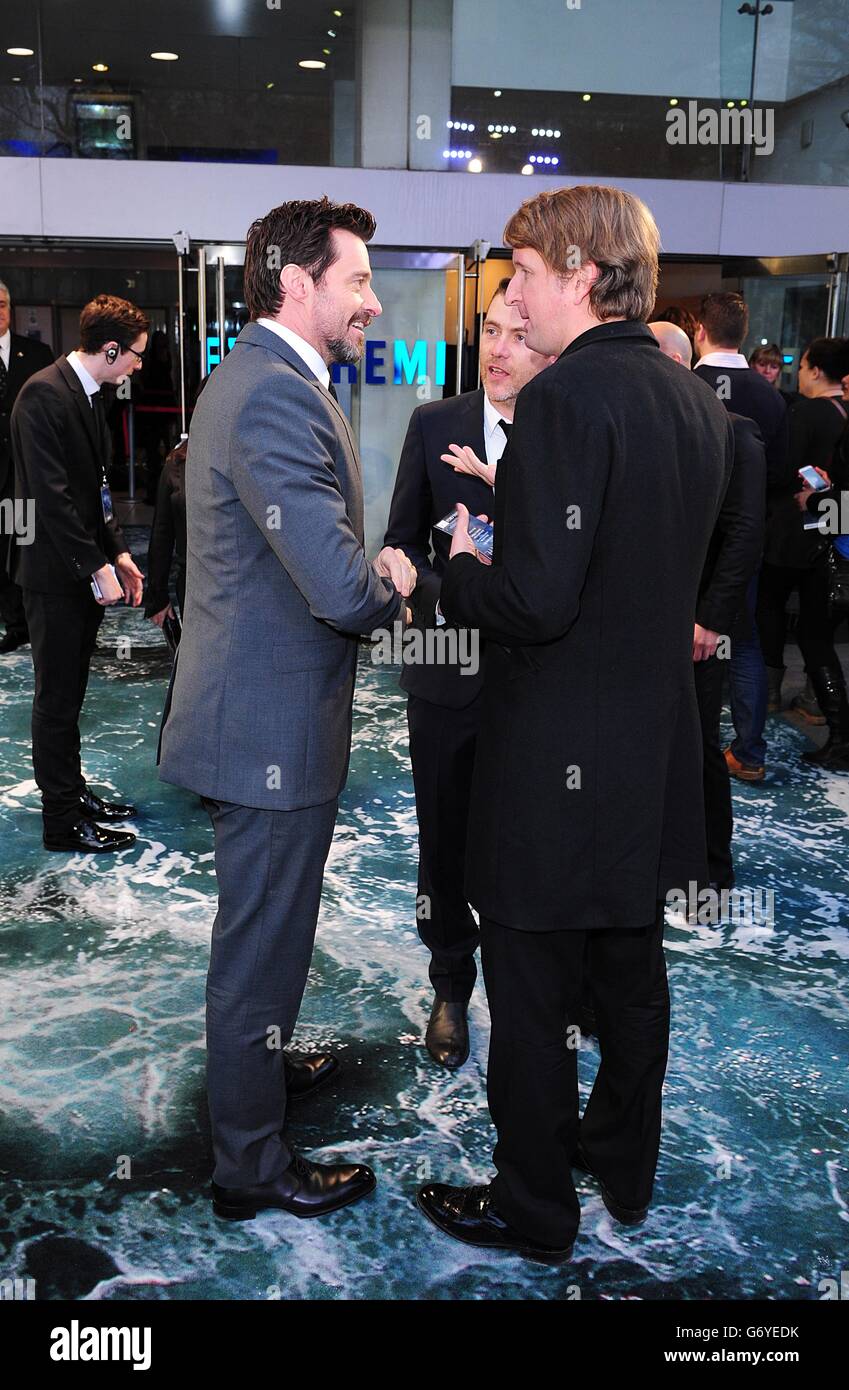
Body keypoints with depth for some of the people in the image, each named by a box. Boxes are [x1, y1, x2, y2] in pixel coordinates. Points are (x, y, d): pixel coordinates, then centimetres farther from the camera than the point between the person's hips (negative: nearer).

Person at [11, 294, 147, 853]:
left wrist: (118, 551, 10)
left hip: (85, 570, 9)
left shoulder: (87, 394, 12)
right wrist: (97, 567, -21)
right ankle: (64, 820, 11)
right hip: (56, 575, -9)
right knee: (57, 698, 1)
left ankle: (73, 791, 30)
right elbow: (51, 495, -22)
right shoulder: (45, 394, -17)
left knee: (69, 693, 18)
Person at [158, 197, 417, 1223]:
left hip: (254, 713, 11)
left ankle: (256, 1062, 50)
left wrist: (369, 582, 2)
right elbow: (341, 591, -31)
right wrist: (391, 586, -10)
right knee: (263, 942, 6)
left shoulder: (258, 378, 12)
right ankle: (250, 1166, 25)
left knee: (261, 932, 28)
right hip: (272, 729, -11)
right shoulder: (277, 397, -24)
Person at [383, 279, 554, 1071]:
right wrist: (445, 601, -16)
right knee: (445, 839, 14)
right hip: (450, 670, 2)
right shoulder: (435, 425, 0)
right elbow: (402, 543, 4)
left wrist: (502, 483, -23)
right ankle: (451, 988, 36)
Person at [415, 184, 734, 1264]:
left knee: (530, 994, 8)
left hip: (557, 755, -9)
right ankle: (624, 1167, 41)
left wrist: (459, 576, -6)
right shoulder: (697, 400, 8)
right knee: (632, 973, 21)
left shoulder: (568, 395, -19)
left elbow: (537, 600, -25)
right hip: (655, 745, 9)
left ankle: (533, 1207, 25)